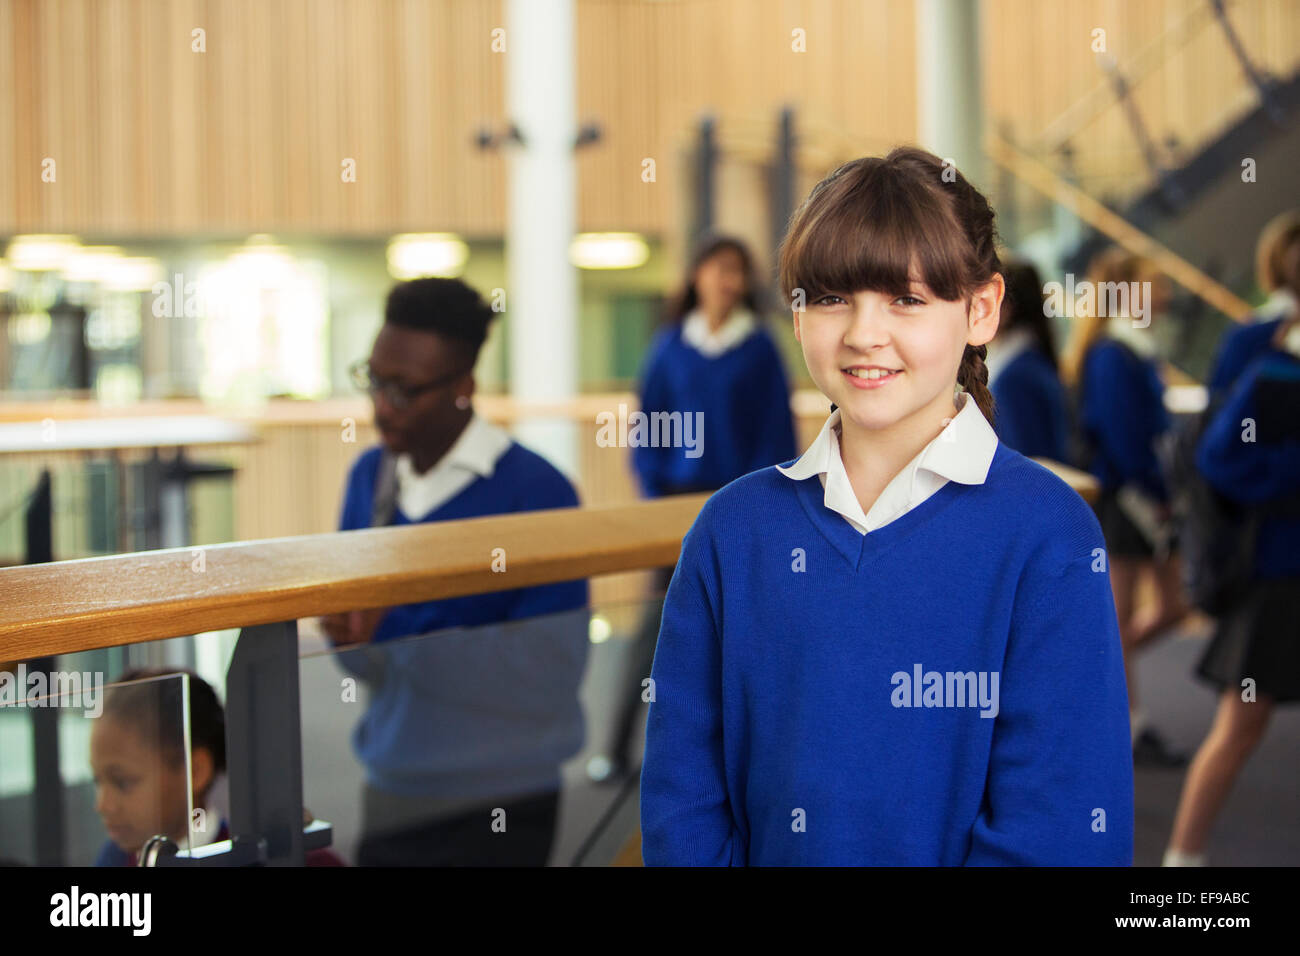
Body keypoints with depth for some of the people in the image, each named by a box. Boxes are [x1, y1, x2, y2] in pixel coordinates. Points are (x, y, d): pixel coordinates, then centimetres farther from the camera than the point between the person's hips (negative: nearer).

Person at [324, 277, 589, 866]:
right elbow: (363, 658, 8)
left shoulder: (535, 491, -14)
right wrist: (348, 630, -16)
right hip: (389, 795, 5)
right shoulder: (370, 476, 5)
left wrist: (393, 631, -24)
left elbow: (545, 670, -21)